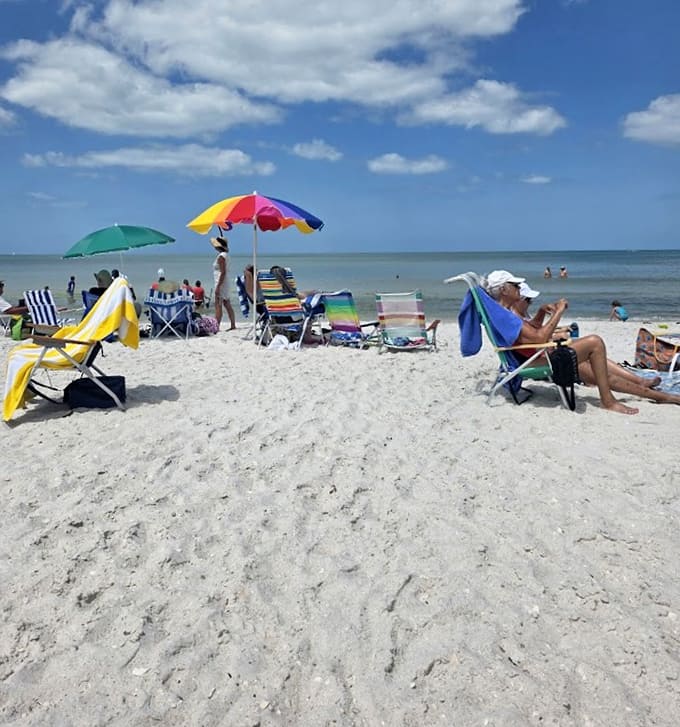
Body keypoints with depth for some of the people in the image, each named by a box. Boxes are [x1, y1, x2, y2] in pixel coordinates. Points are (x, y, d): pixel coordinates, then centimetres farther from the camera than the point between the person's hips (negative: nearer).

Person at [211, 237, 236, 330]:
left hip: (221, 283, -10)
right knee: (227, 305, 13)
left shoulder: (221, 257, -16)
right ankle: (233, 325, 17)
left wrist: (218, 287, -22)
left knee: (218, 306, -9)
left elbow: (223, 272, -22)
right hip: (225, 283, 10)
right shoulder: (225, 255, 12)